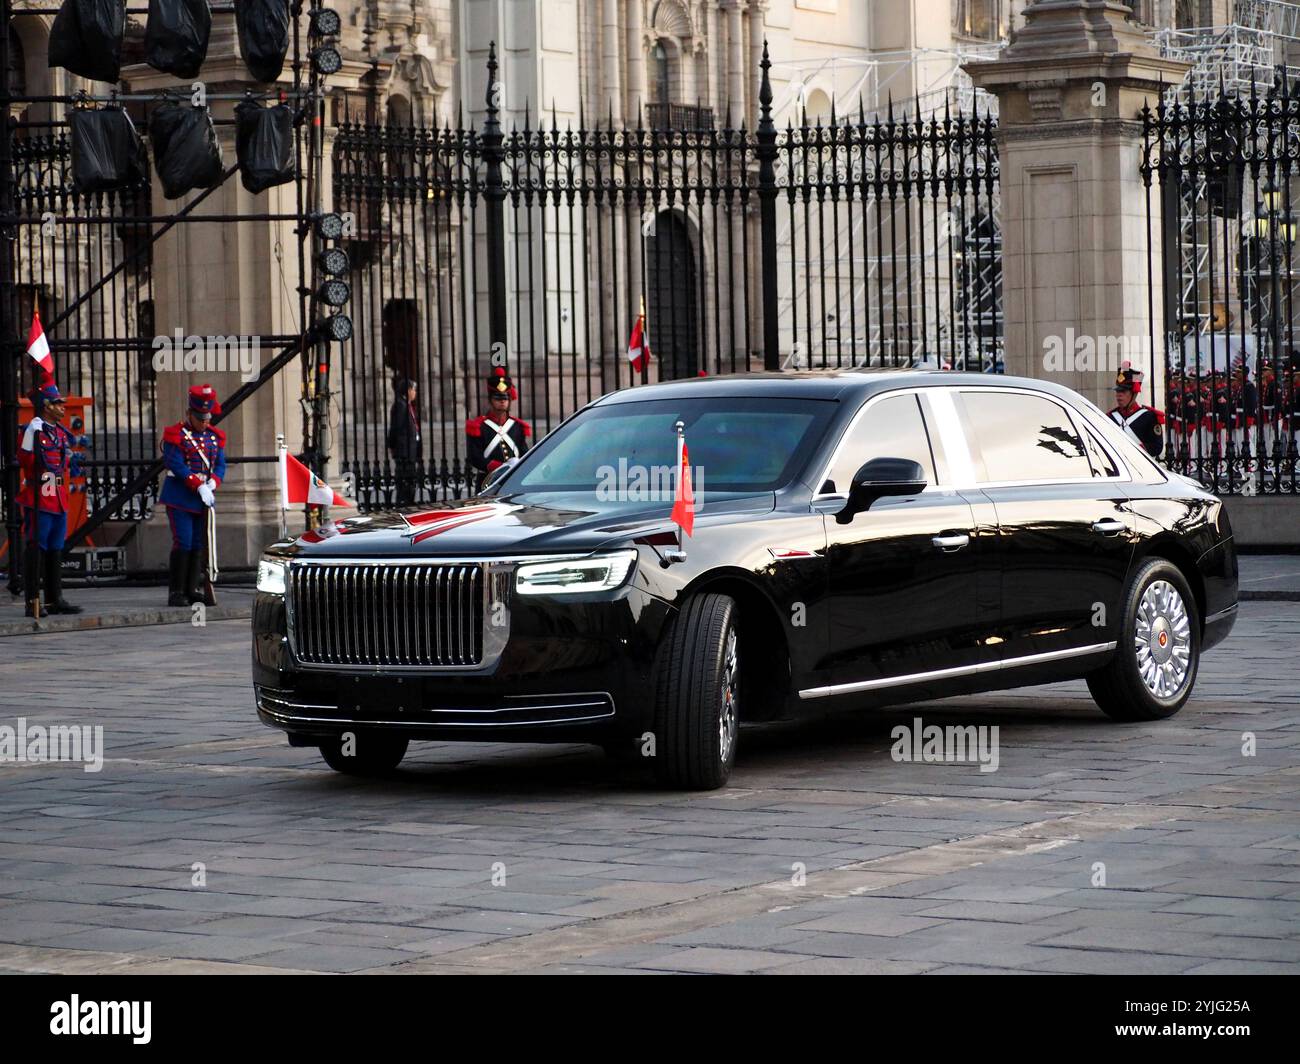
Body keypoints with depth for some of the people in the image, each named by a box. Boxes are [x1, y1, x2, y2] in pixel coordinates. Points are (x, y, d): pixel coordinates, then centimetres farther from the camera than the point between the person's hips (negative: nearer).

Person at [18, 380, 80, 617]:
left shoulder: (61, 432, 15)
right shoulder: (35, 429, -12)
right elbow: (25, 460, -14)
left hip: (59, 499, 9)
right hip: (40, 499, -9)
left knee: (56, 550, 12)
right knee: (36, 550, -6)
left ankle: (55, 600, 18)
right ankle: (33, 602, -5)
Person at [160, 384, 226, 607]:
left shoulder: (215, 436, 10)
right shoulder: (177, 434, -7)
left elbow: (221, 464, 9)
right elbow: (176, 465, -14)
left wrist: (212, 483, -12)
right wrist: (199, 486, -20)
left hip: (204, 497, 6)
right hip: (180, 497, -6)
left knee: (199, 544, 6)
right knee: (183, 543, -10)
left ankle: (194, 589, 11)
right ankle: (176, 592, -6)